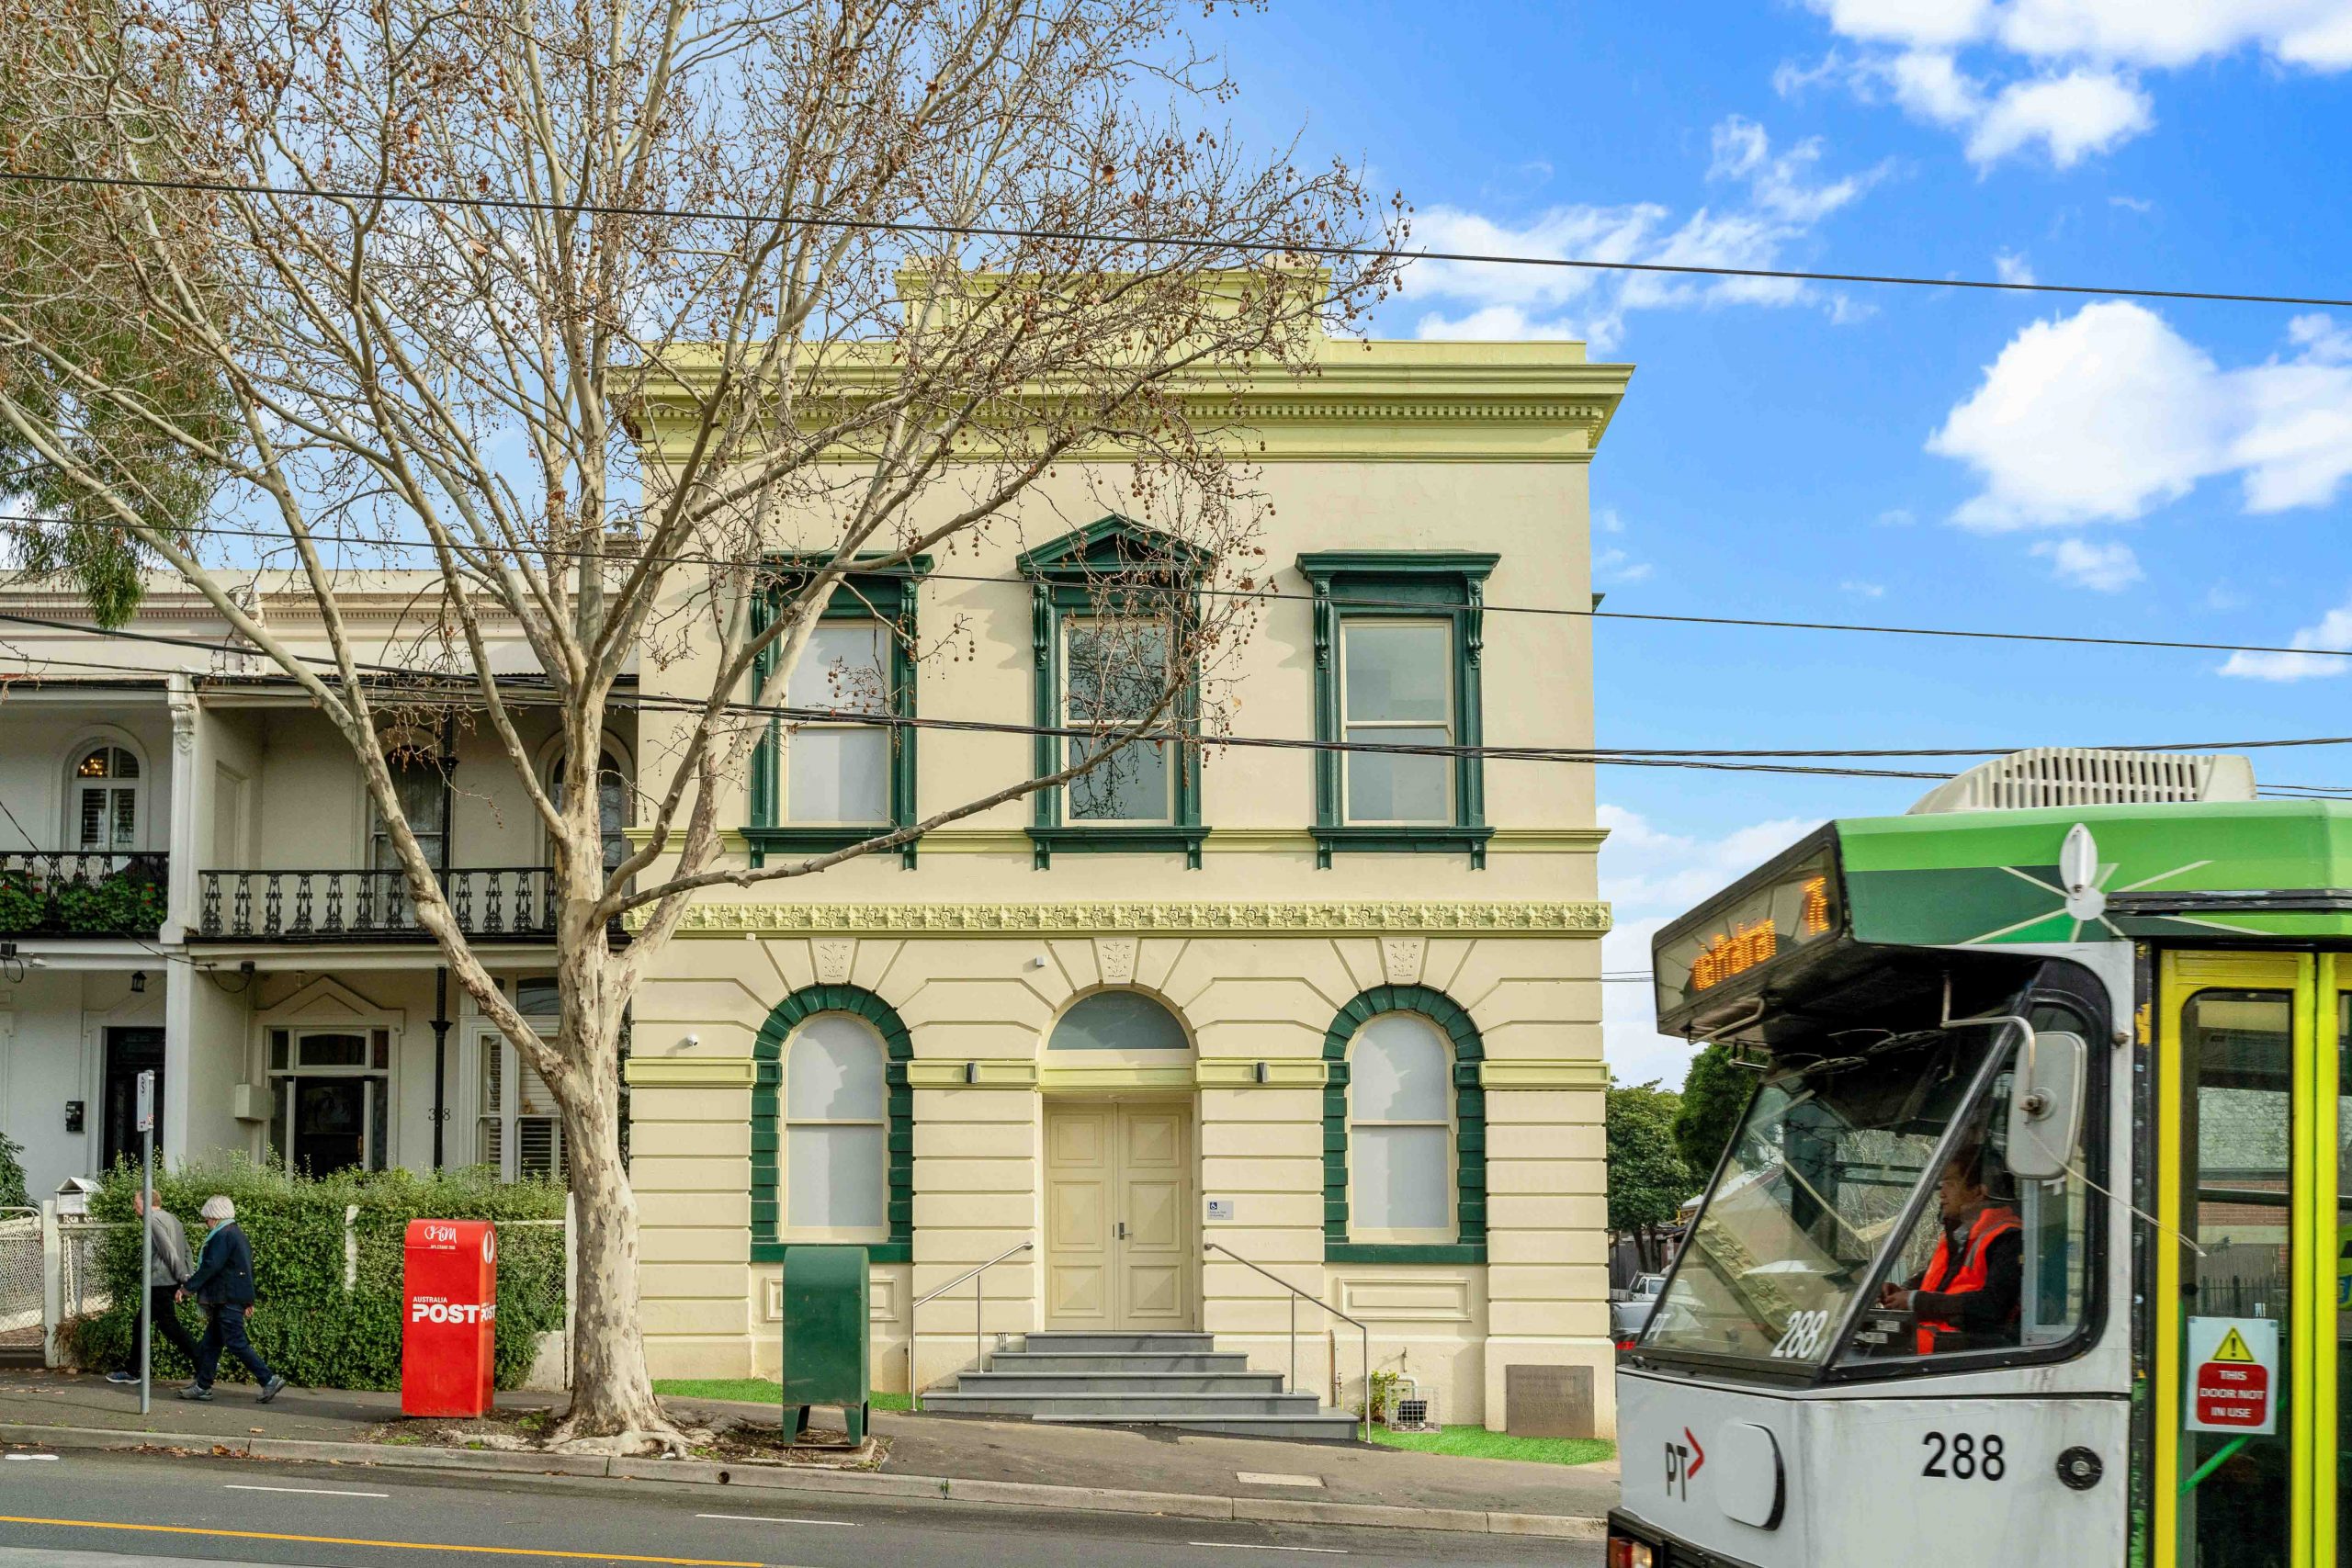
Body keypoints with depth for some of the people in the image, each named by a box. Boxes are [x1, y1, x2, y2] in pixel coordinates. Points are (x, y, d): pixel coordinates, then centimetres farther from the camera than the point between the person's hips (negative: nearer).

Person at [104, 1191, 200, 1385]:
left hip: (159, 1282, -10)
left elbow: (169, 1251, -20)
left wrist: (184, 1279, -20)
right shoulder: (172, 1218, 17)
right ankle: (132, 1372, 24)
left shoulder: (153, 1219, -12)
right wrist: (185, 1280, 13)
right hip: (170, 1282, 10)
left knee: (170, 1326, -7)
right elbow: (186, 1251, 15)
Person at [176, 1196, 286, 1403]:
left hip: (227, 1300, -10)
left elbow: (211, 1266, -21)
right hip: (238, 1297, 10)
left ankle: (269, 1380, -11)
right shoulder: (238, 1235, 18)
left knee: (236, 1343, -9)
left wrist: (189, 1287, -15)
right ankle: (202, 1386, 19)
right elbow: (247, 1269, 22)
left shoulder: (222, 1236, -14)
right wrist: (248, 1300, 25)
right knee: (210, 1343, 14)